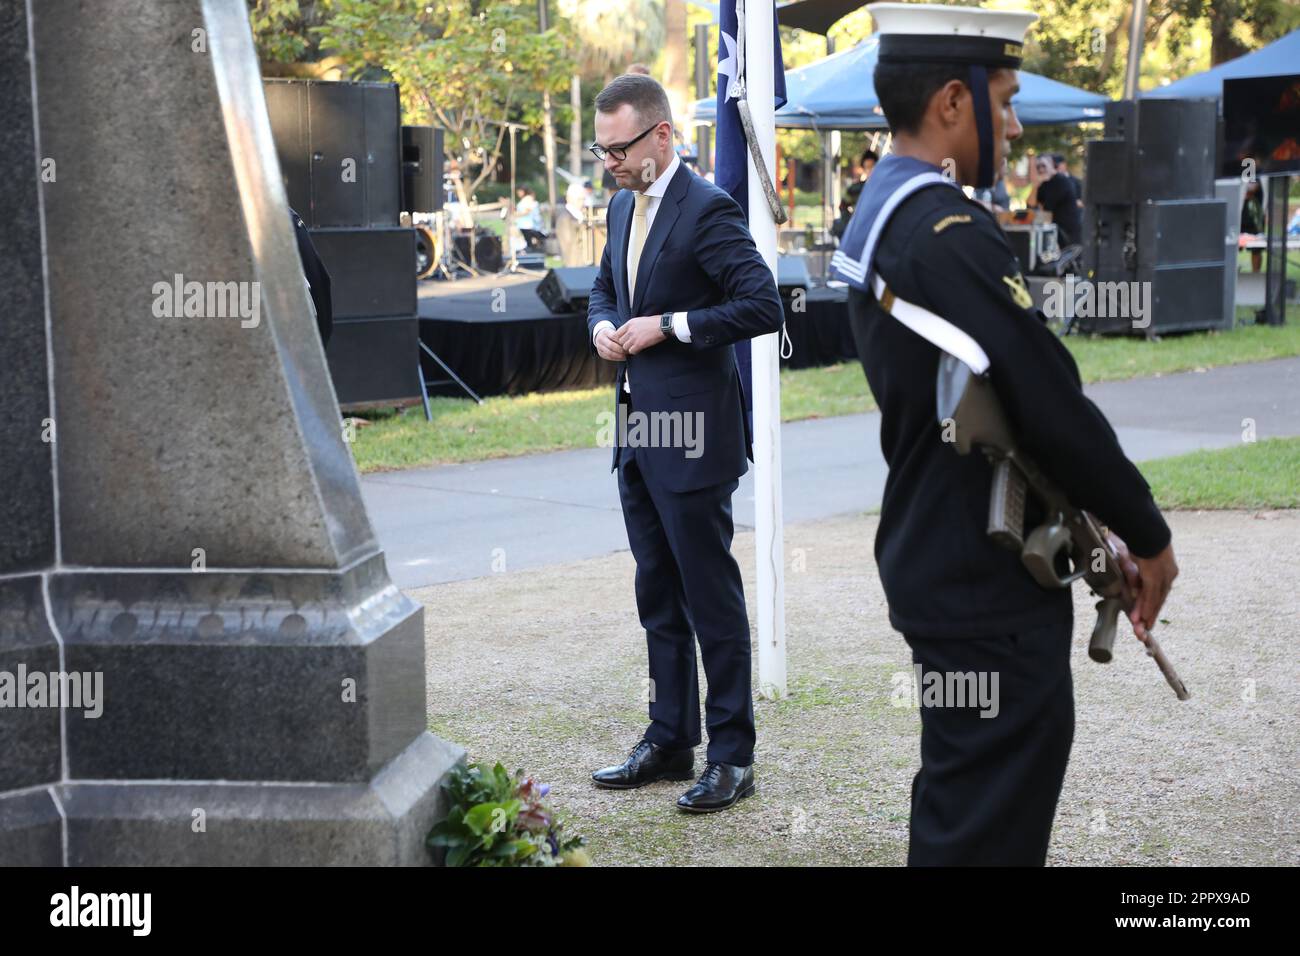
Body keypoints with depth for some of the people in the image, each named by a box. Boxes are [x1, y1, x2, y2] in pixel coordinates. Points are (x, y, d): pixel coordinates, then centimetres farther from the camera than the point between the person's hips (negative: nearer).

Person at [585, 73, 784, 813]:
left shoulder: (708, 210, -14)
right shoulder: (624, 206, 13)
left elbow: (764, 306, -20)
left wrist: (668, 326, -19)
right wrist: (603, 326, 6)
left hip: (693, 435, -9)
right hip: (638, 431, 9)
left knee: (713, 600, -1)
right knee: (658, 598, 15)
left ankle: (732, 757, 8)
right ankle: (670, 742, 26)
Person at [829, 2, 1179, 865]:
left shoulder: (880, 219, 11)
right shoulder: (949, 233, -21)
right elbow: (1053, 409, -23)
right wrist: (1149, 534, -8)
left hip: (938, 563, 10)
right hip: (986, 588, -10)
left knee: (960, 804, 21)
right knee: (991, 828, -3)